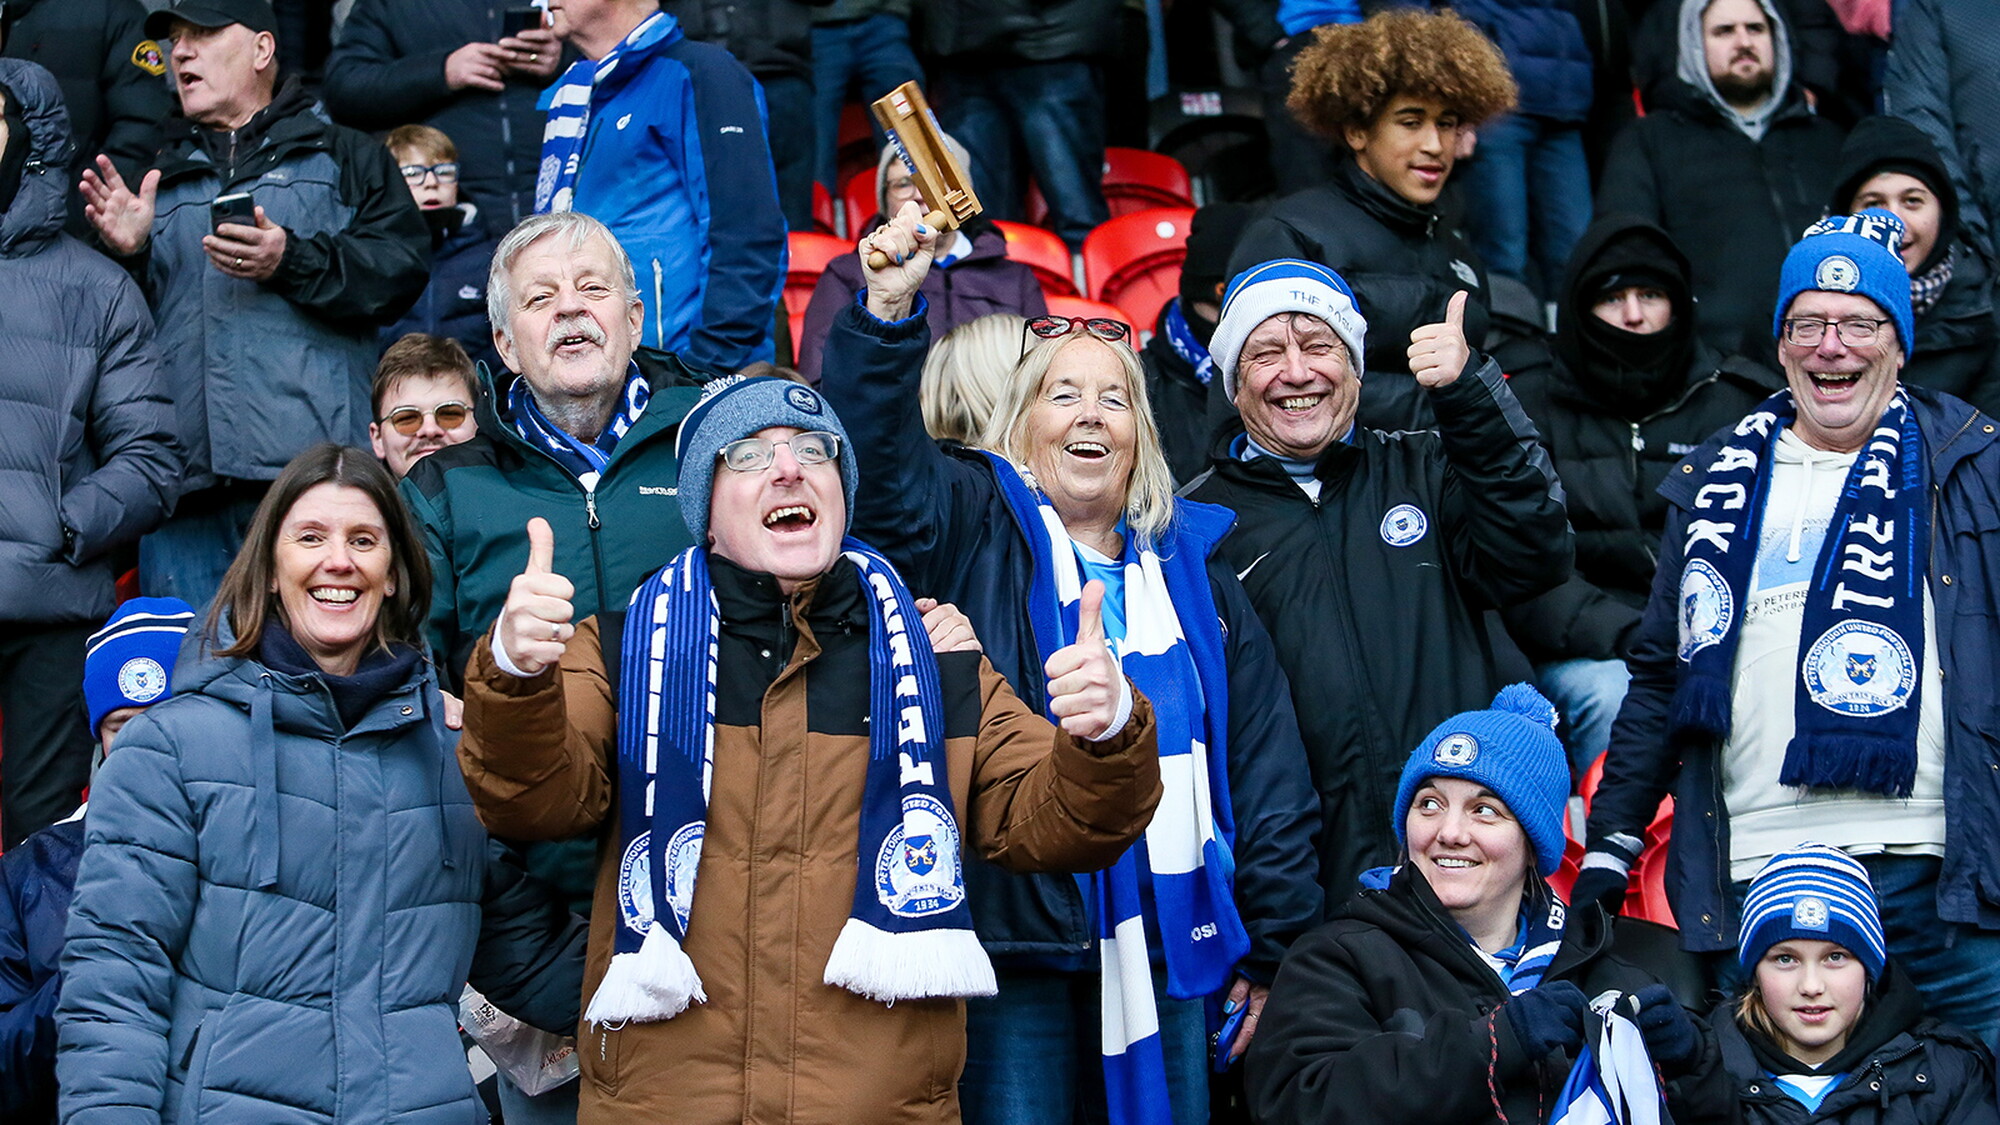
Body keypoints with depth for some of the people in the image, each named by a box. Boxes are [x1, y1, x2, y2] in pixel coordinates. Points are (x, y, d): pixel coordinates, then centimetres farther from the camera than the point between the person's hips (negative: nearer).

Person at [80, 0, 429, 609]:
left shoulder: (344, 157, 17)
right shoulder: (162, 182, 29)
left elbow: (404, 264, 0)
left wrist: (293, 261, -11)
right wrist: (129, 254, 5)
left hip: (309, 467, -4)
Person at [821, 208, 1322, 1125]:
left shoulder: (1192, 572, 14)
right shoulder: (974, 528, 5)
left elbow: (1265, 766, 14)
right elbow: (882, 461, -16)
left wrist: (1273, 949, 9)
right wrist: (888, 316, -30)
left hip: (1166, 946, 4)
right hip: (1015, 930, -4)